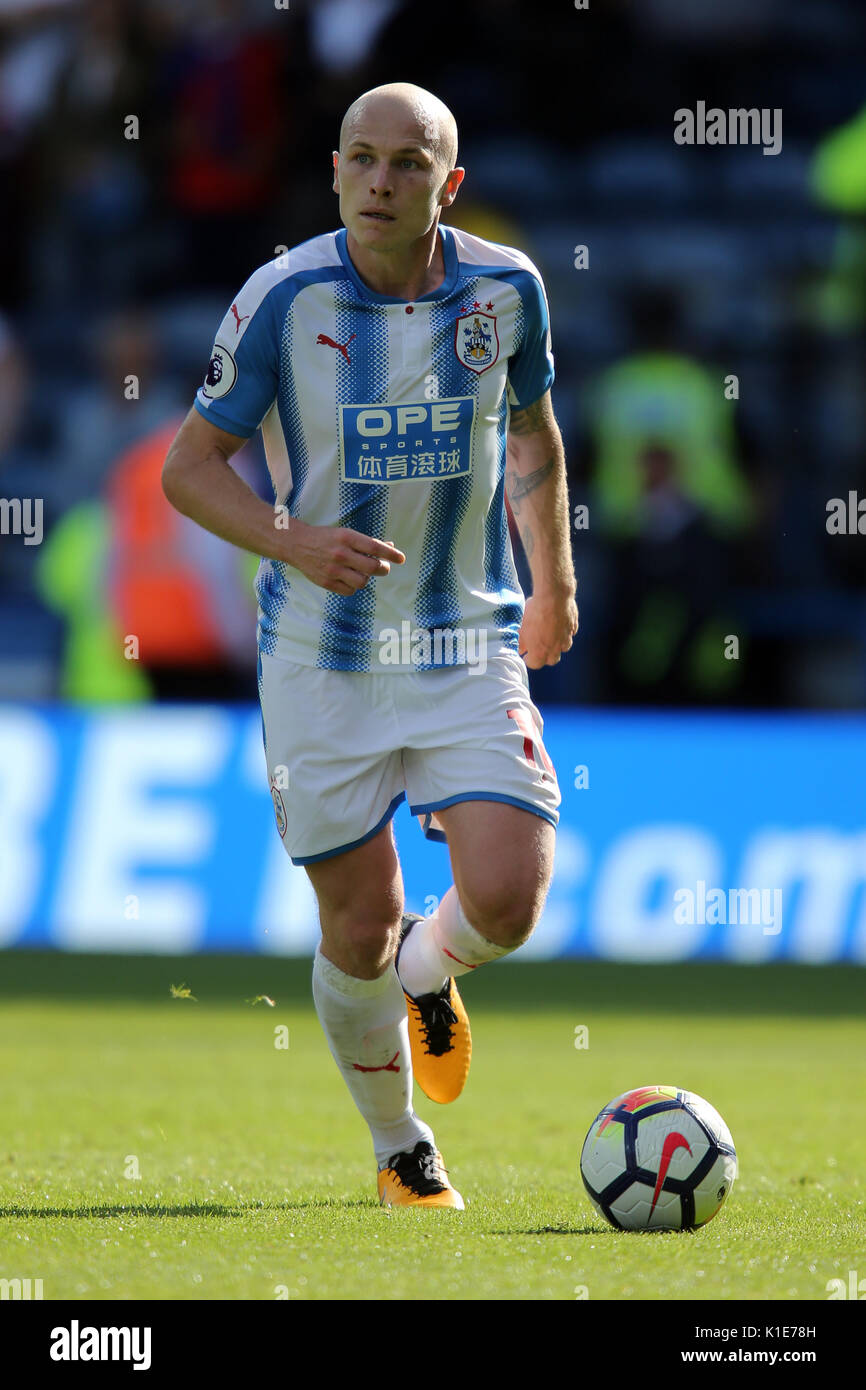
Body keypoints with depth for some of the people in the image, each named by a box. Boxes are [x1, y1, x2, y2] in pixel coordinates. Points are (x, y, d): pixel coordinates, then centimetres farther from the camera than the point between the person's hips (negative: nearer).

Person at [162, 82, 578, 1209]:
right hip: (322, 657, -1)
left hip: (470, 649, 1)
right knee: (359, 935, 3)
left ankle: (427, 972, 23)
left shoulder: (505, 288, -4)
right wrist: (294, 543, -23)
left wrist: (556, 581, 23)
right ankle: (400, 1151, 30)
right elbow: (188, 467, -6)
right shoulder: (284, 297, -12)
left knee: (506, 904, -15)